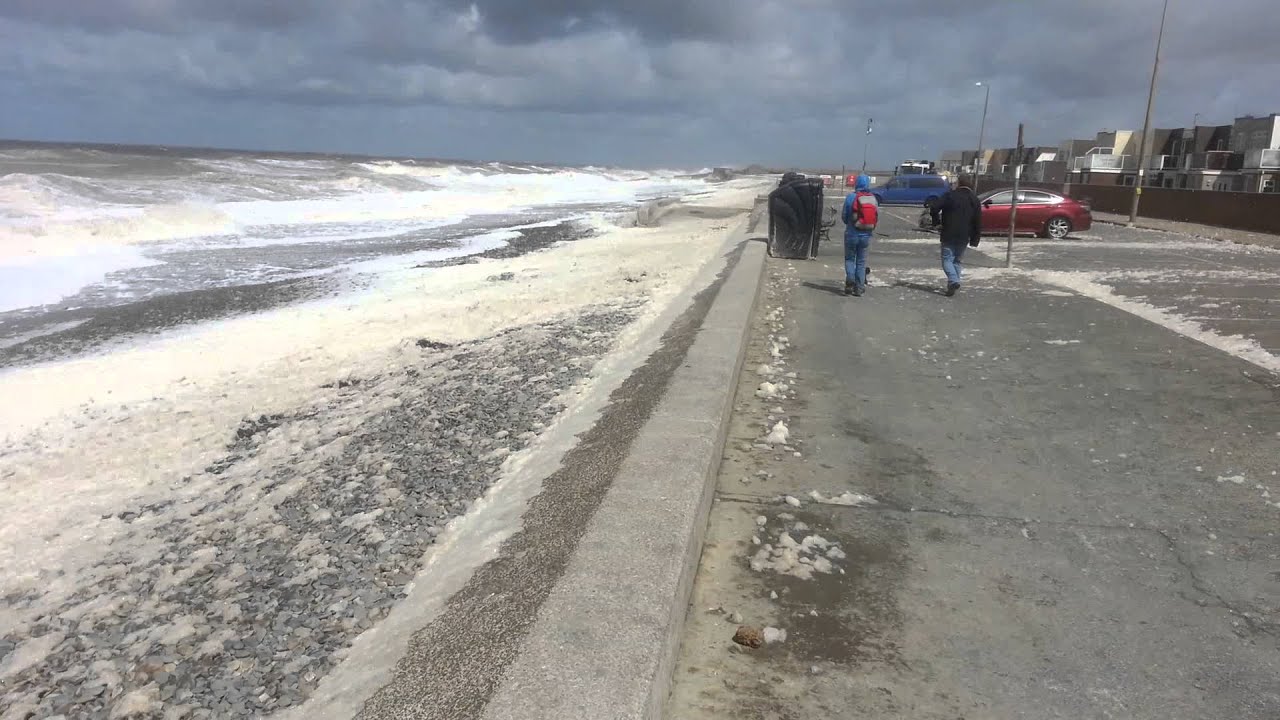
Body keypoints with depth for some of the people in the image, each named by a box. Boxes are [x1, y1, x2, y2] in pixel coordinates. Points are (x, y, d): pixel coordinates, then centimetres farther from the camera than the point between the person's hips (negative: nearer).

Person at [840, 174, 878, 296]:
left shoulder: (851, 197, -11)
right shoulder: (873, 199, -1)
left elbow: (844, 216, -5)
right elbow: (877, 218, 3)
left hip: (852, 234, -3)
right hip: (866, 235, 3)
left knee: (849, 258, 12)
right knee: (861, 261, 12)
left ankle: (850, 278, -11)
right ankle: (859, 288, 12)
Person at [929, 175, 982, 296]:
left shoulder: (950, 195, -3)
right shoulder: (975, 200, 9)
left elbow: (933, 208, -14)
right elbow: (978, 222, 7)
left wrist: (936, 221, 3)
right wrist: (975, 239, 10)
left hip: (949, 235, -4)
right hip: (964, 237, 4)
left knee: (947, 259, -2)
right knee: (957, 260, 16)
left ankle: (953, 281, -22)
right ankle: (954, 282, 12)